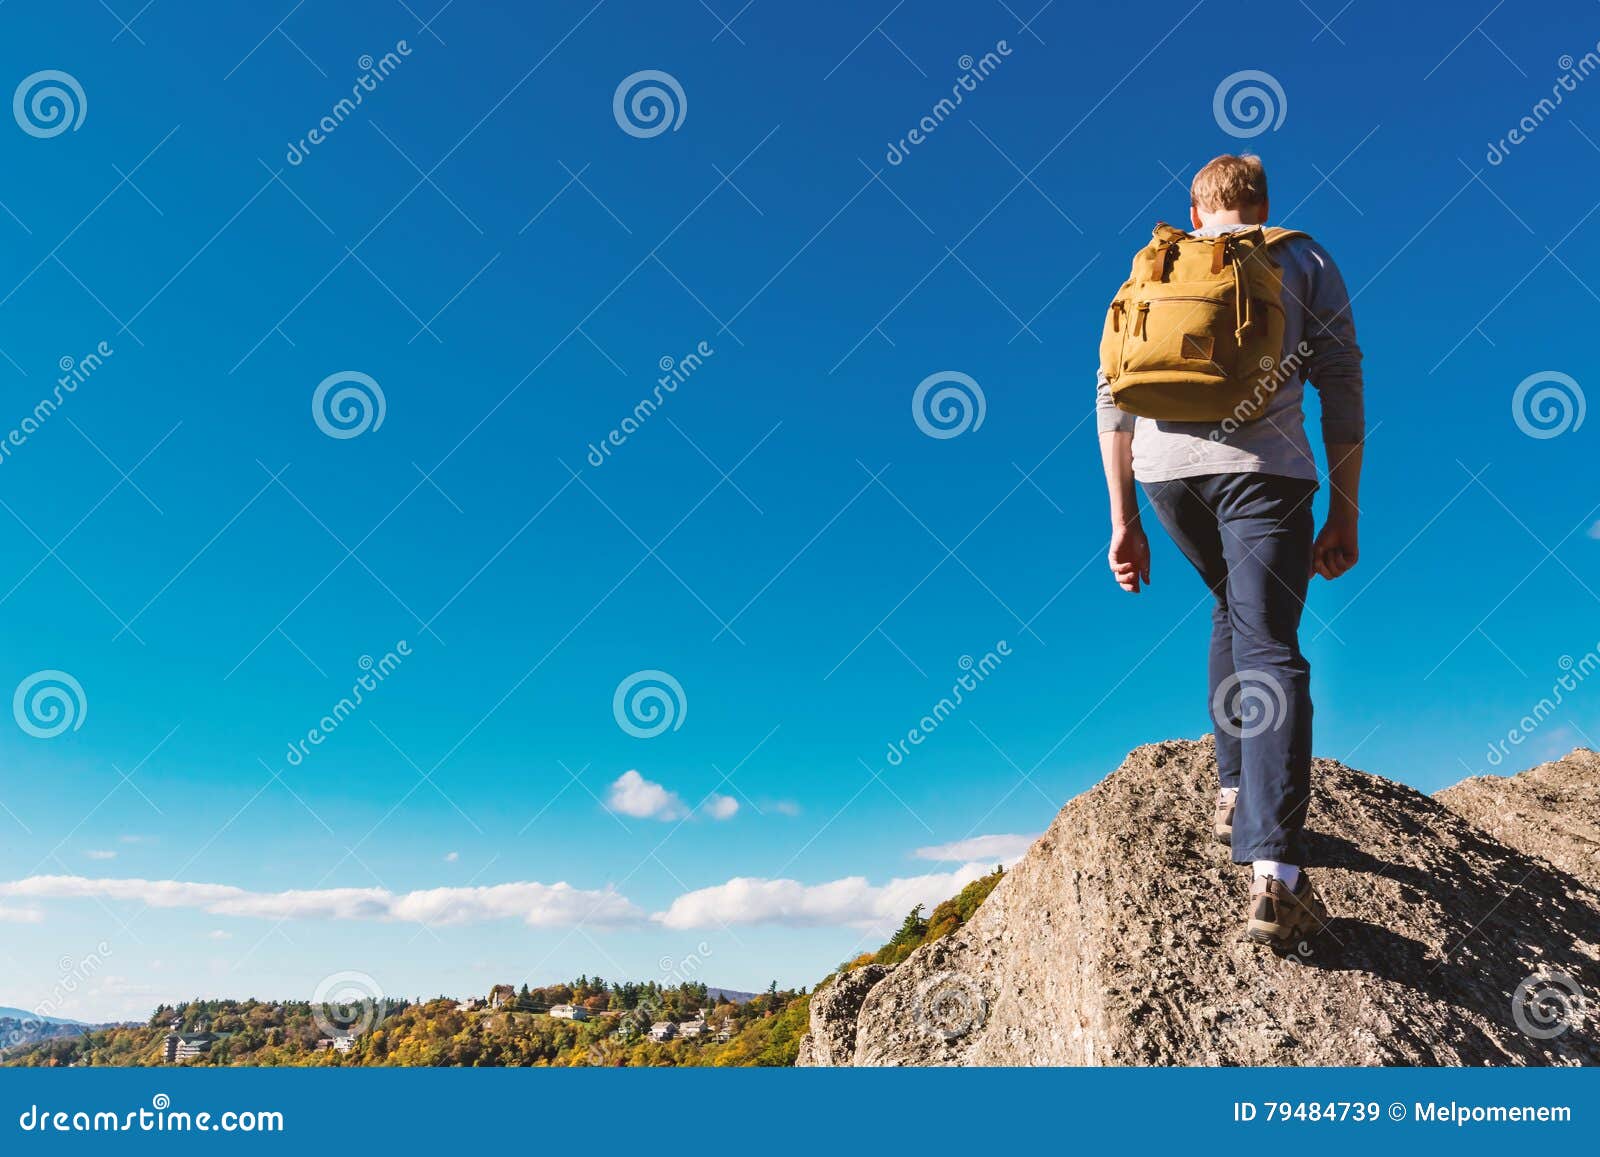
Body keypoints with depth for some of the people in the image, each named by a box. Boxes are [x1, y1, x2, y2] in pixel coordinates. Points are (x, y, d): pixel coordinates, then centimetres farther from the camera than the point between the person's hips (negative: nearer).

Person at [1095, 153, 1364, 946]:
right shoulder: (1304, 261, 17)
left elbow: (1112, 396, 14)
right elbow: (1341, 390, 7)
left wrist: (1123, 519, 13)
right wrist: (1344, 514, 9)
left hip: (1164, 466, 3)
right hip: (1263, 464, -3)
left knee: (1235, 606, 27)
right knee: (1268, 650, -7)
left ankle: (1234, 792, 28)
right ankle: (1275, 872, -19)